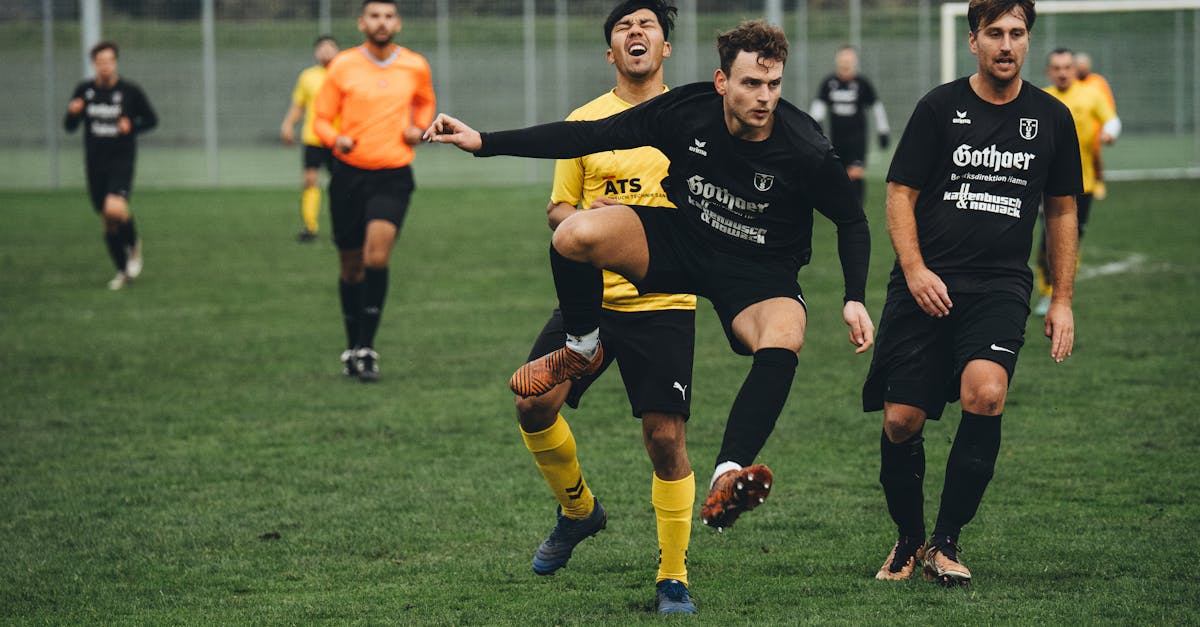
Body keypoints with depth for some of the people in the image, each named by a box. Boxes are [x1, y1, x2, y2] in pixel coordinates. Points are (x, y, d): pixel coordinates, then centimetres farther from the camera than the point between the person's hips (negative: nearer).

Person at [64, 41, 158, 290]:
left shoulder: (130, 91, -4)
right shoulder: (84, 90, 3)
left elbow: (151, 119, 6)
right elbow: (69, 127, 7)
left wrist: (132, 126, -13)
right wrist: (72, 113, -15)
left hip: (122, 160, -4)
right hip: (95, 164, 4)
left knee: (115, 209, -26)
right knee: (108, 221, 9)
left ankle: (133, 244, 4)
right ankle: (123, 271, 25)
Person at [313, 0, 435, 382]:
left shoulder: (415, 67, 5)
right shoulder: (343, 66, 0)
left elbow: (425, 101, 26)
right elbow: (321, 118, 5)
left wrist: (419, 127, 5)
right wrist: (336, 139, -17)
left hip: (393, 177, -1)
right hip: (349, 174, 1)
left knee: (377, 256, -20)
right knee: (351, 266, 7)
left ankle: (366, 349, -15)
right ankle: (353, 347, 25)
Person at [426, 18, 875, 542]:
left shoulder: (805, 152, -20)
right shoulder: (687, 112, -16)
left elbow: (852, 222, -2)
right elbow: (592, 136, -8)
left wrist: (854, 299, -14)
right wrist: (484, 142, -10)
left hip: (759, 273, -2)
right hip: (677, 240, 2)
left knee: (782, 341, -38)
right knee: (575, 234, -26)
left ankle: (726, 479, -49)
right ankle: (583, 350, 3)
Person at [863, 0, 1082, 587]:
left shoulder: (1051, 118, 9)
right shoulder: (940, 108, 2)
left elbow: (1062, 210, 18)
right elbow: (900, 194, 3)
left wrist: (1063, 300, 13)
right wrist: (915, 270, -12)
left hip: (1001, 285, 0)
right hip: (927, 287, 0)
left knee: (985, 392, -26)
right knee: (901, 421, -4)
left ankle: (946, 543, -12)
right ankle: (908, 541, 23)